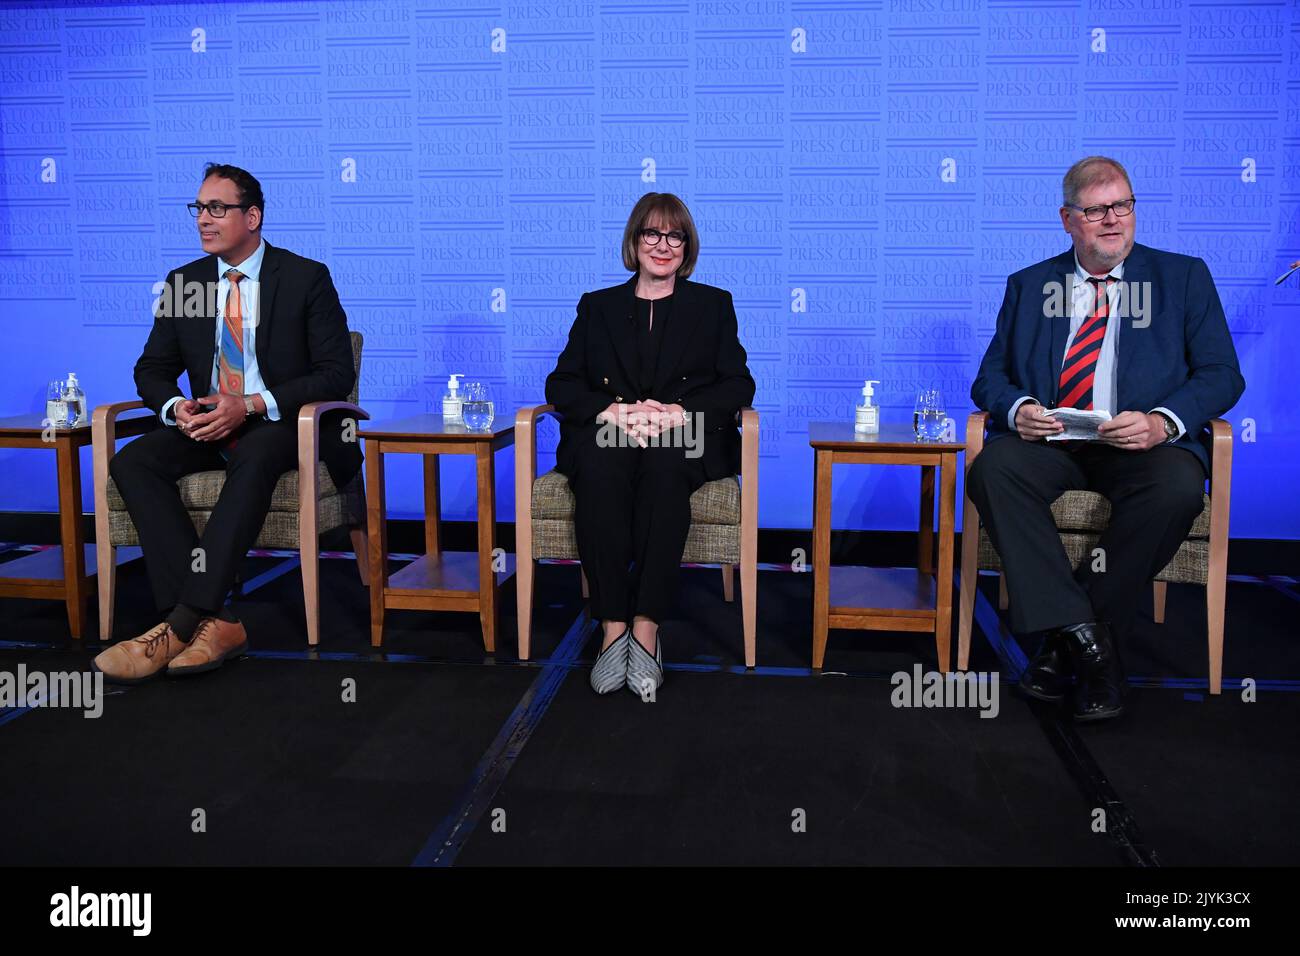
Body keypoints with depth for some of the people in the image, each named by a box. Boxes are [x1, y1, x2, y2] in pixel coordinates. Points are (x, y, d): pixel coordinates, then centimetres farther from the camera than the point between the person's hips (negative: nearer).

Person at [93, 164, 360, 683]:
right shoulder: (182, 281, 10)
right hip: (209, 425, 5)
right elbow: (152, 369, 13)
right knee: (132, 461, -23)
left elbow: (337, 372, -9)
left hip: (283, 425, -5)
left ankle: (180, 625, -37)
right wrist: (176, 406, -13)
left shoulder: (307, 278, -3)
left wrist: (251, 405, -21)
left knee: (255, 457, -39)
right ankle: (213, 622, -32)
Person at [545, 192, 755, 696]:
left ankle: (646, 628, -38)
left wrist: (677, 412, -12)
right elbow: (561, 384, 10)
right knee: (599, 467, -36)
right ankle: (613, 627, -35)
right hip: (608, 431, 1)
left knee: (665, 466, -38)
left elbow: (738, 386, 8)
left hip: (687, 437, -1)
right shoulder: (597, 306, 22)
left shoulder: (713, 304, 20)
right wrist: (613, 410, -12)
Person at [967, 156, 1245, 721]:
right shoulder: (1028, 286, 18)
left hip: (1142, 444, -1)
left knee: (1177, 487, -35)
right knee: (993, 468, -32)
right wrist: (1017, 409, -12)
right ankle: (1081, 633, -28)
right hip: (1048, 441, 1)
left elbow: (1221, 373, 6)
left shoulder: (1184, 277, 14)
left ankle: (1066, 648, -22)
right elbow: (991, 375, 13)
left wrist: (1164, 421, -16)